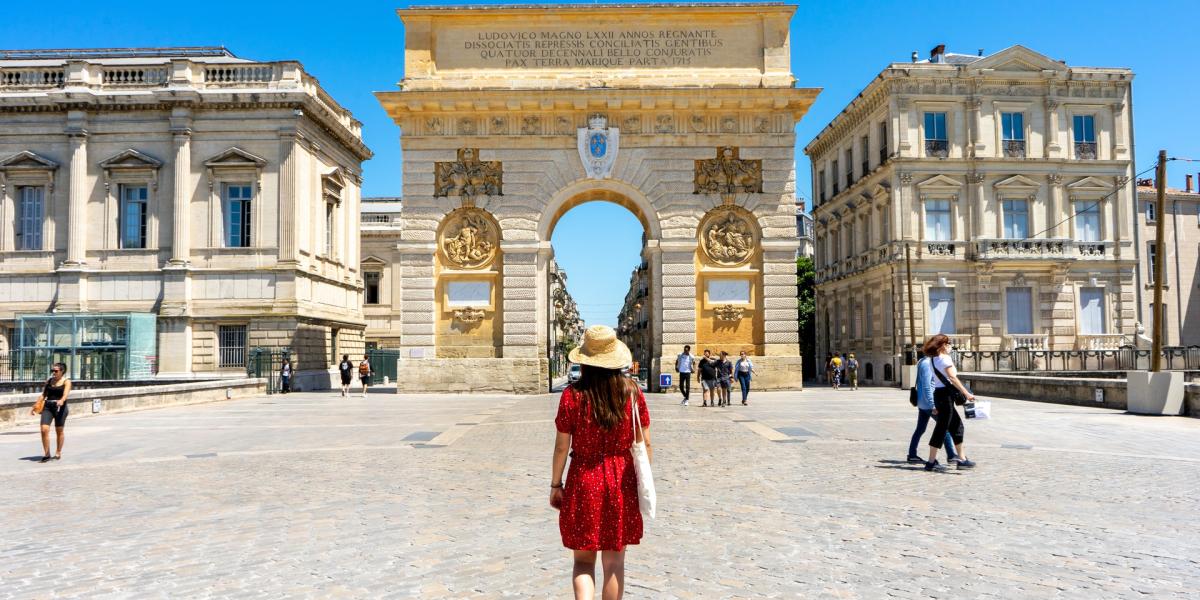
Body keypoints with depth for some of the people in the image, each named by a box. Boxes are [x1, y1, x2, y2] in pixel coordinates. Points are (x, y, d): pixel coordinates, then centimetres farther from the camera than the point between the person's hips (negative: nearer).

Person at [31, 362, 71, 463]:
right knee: (44, 429, -9)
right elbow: (43, 395, 18)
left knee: (59, 431, 6)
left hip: (60, 407, -4)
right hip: (47, 406, 4)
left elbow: (66, 394, -18)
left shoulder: (66, 381, -2)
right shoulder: (49, 381, 13)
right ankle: (46, 454, -3)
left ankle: (58, 453, 23)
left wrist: (61, 400, -38)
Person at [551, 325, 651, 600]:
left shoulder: (573, 394, -11)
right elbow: (645, 443, -1)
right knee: (614, 561, 14)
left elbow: (561, 446, -7)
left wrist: (555, 484, 5)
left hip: (583, 482, -1)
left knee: (583, 560, 12)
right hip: (622, 483, 2)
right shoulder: (633, 392, -5)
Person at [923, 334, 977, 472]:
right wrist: (967, 394, -21)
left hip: (937, 393, 9)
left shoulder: (933, 360, 14)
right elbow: (952, 378, -20)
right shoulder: (945, 359, -12)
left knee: (957, 425, 16)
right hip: (945, 394, -9)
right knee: (941, 428, -6)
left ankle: (962, 459, 21)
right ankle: (931, 462, -4)